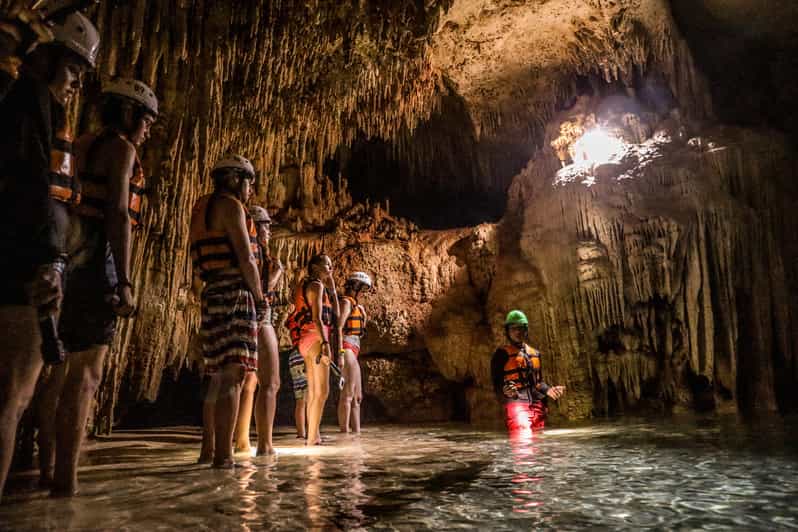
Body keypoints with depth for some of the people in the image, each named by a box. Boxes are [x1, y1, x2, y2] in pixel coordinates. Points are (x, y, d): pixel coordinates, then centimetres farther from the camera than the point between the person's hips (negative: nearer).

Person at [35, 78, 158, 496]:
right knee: (85, 373, -8)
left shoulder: (80, 145, 22)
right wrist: (124, 282, -19)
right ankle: (65, 477, -7)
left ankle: (46, 470, 18)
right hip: (94, 262, -8)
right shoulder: (120, 148, -2)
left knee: (59, 369, 11)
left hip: (62, 264, 9)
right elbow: (118, 214, -15)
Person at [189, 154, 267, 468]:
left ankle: (212, 448, 18)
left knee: (219, 376, 13)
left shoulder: (203, 210, 23)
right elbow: (246, 258, -14)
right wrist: (260, 296, -3)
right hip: (235, 293, -9)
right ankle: (223, 455, -12)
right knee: (233, 374, -11)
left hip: (213, 295, 9)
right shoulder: (230, 206, -5)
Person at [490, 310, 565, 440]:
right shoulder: (501, 354, 1)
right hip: (516, 404, -7)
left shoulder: (535, 353, 20)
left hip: (537, 406, 7)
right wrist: (504, 390, -25)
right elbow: (497, 384, -4)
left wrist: (548, 390, 8)